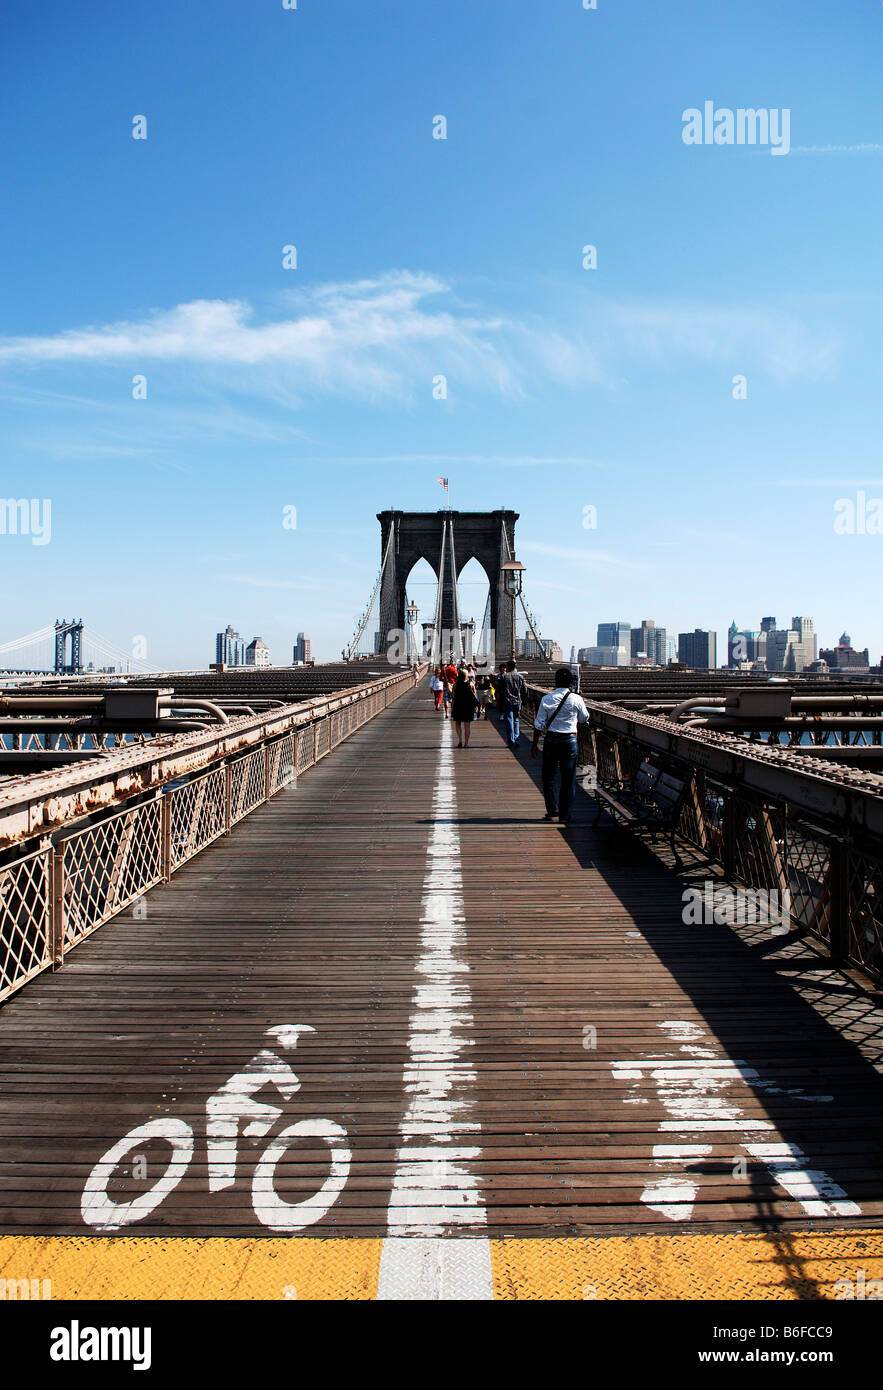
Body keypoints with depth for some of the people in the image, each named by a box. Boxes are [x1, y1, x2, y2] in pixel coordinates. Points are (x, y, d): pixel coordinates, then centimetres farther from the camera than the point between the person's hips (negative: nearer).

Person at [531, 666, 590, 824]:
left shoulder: (546, 699, -5)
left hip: (551, 740, 0)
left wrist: (535, 744, 6)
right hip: (570, 740, 0)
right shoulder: (576, 699, -6)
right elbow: (584, 719, 10)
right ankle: (565, 816, 9)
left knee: (549, 776, 15)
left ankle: (552, 810, 15)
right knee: (568, 779, 6)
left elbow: (539, 724, -3)